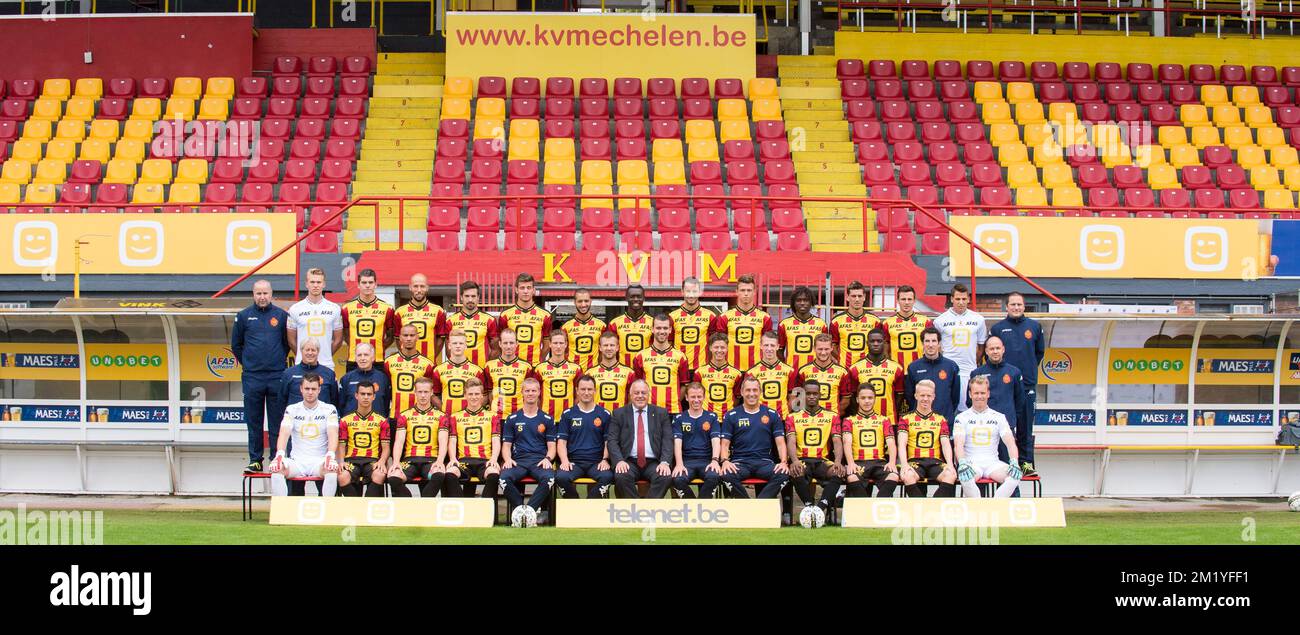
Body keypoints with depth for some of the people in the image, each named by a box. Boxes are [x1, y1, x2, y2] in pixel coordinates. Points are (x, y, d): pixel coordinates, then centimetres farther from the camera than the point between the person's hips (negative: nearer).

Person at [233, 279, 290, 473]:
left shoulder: (282, 315, 4)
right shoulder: (244, 316, 5)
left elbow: (288, 342, 14)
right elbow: (236, 344, 14)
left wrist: (279, 361, 10)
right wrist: (246, 362, 10)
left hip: (277, 376, 0)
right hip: (252, 377, 0)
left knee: (277, 422, 2)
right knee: (253, 422, 3)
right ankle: (255, 460, 9)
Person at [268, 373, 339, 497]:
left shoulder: (329, 409, 5)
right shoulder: (292, 410, 8)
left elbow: (333, 434, -9)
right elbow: (284, 433, -6)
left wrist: (330, 455, -29)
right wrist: (280, 454, -26)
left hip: (320, 461, -1)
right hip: (297, 461, 1)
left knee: (332, 470, -36)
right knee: (276, 469, -31)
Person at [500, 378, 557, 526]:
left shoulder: (547, 419, 16)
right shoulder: (513, 419, 17)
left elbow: (551, 446, 13)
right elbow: (506, 445, 14)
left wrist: (548, 459, -9)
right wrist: (507, 459, -7)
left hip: (540, 461, -1)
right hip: (518, 461, 1)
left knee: (549, 477, -37)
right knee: (504, 477, -34)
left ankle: (530, 508, -32)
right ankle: (519, 507, -23)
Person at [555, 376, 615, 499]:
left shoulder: (605, 414, 11)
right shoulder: (568, 415, 12)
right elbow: (561, 442, 7)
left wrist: (605, 460, -8)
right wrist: (565, 461, -10)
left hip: (596, 462, 0)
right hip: (574, 461, 0)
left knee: (607, 476, -33)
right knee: (561, 477, -32)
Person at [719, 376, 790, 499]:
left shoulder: (772, 415, 14)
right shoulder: (731, 416, 12)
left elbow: (780, 442, 10)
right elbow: (725, 444, 8)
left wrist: (783, 462, -9)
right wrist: (725, 461, -13)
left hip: (764, 461, 1)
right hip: (740, 462, -1)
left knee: (783, 475, -32)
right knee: (726, 476, -35)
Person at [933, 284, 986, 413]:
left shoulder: (978, 319, 7)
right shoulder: (941, 320, 2)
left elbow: (981, 346, 16)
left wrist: (975, 364, 12)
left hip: (969, 373, 1)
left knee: (968, 409, 1)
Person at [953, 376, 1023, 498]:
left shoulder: (998, 417, 12)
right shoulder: (962, 418, 8)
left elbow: (1010, 442, 2)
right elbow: (958, 444, -6)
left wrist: (1014, 462, -17)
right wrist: (962, 463, -26)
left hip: (992, 462, 2)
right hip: (971, 462, -2)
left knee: (1016, 474, -28)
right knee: (965, 475, -38)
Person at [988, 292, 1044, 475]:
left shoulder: (1034, 326, 8)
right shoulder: (997, 329, 4)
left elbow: (1040, 351, 18)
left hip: (1028, 385, 1)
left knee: (1026, 427, 3)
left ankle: (1026, 462, 8)